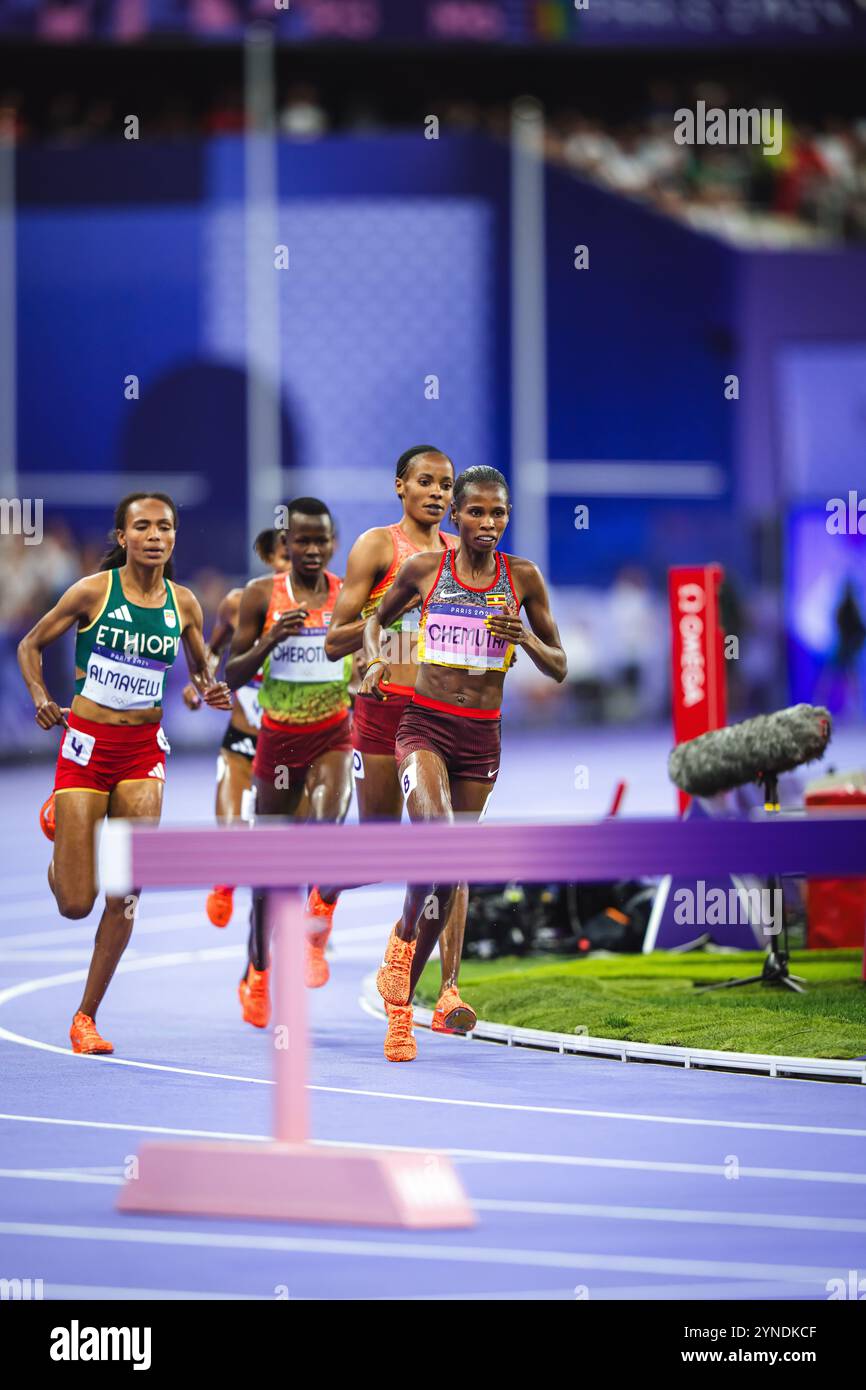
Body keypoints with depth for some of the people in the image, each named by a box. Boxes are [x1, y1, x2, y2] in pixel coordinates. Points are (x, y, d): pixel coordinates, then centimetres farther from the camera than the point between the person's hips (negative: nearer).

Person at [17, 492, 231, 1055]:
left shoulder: (183, 603, 3)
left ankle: (87, 1015, 4)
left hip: (144, 749, 2)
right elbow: (31, 645, 6)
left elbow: (202, 670, 19)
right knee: (75, 903, -3)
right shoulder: (93, 591, -6)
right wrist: (42, 699, -10)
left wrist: (212, 692, -3)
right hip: (86, 743, -2)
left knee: (127, 891, -10)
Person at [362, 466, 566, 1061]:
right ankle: (402, 945, -5)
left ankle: (401, 1007, 16)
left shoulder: (523, 577, 3)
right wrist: (377, 660, -1)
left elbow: (559, 668, 9)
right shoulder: (423, 568, 1)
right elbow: (377, 620, 20)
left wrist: (526, 638, -12)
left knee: (448, 871, 5)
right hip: (424, 724, -2)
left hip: (482, 737, 2)